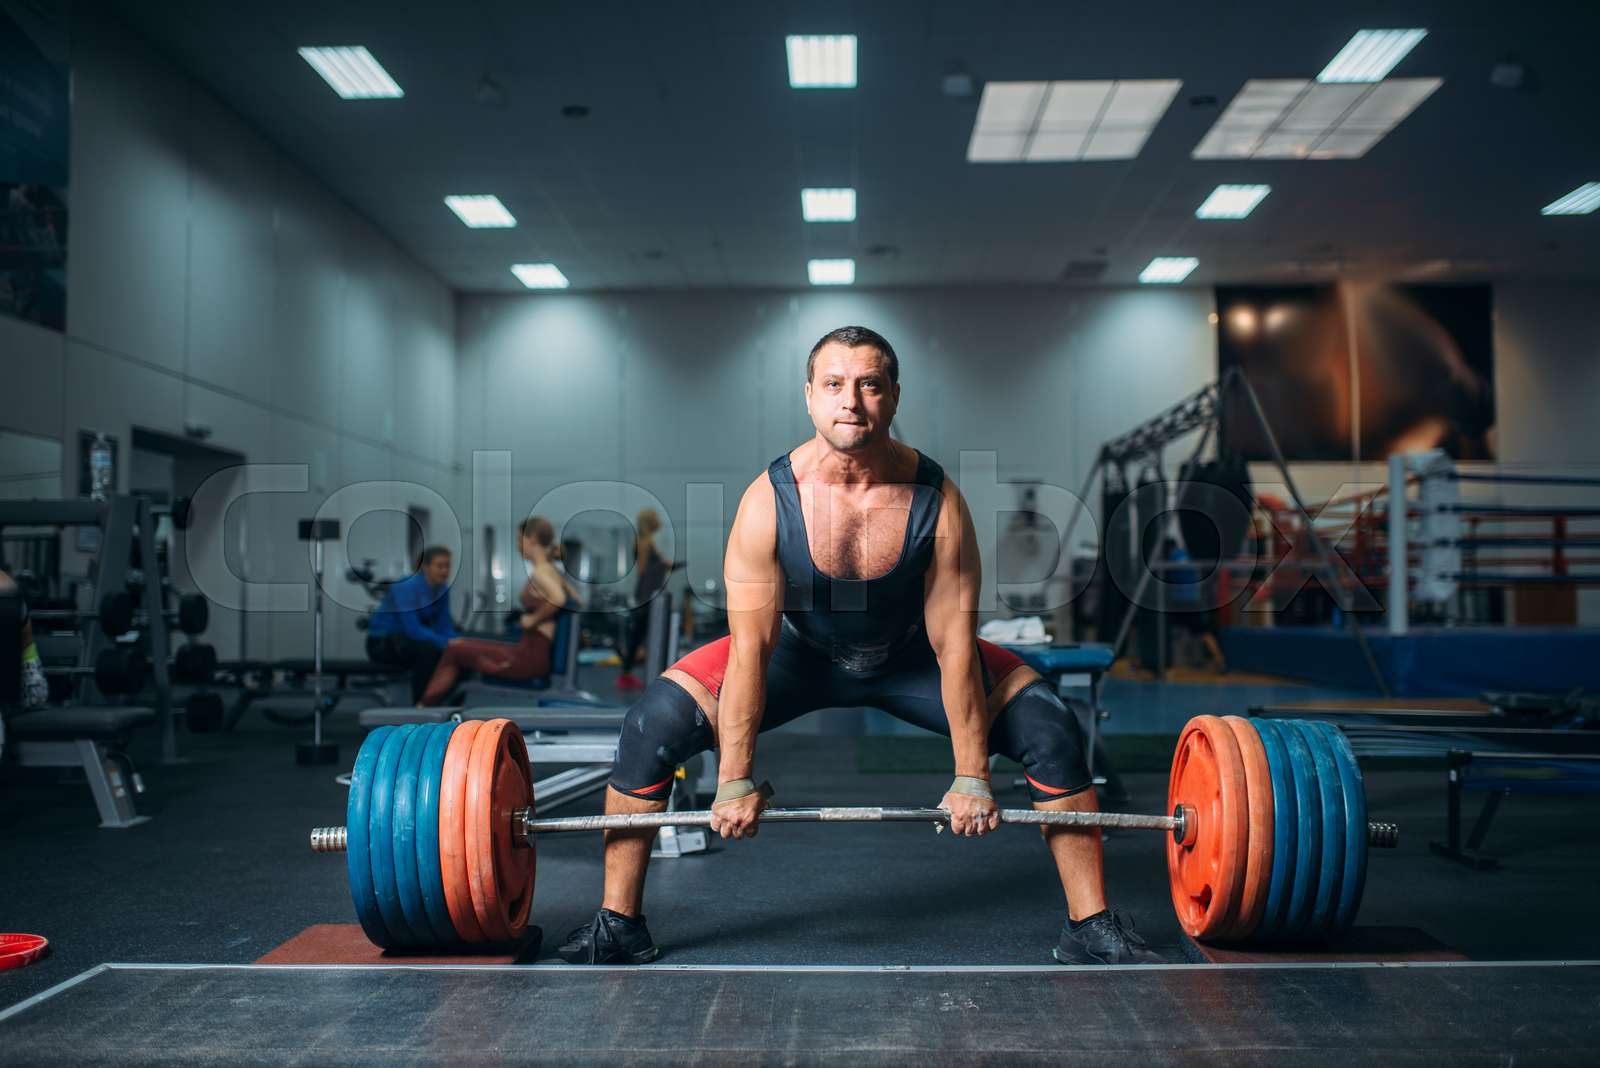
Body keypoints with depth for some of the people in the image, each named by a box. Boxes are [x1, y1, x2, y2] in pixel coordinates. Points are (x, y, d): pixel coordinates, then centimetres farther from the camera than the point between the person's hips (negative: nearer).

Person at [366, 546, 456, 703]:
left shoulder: (442, 589, -1)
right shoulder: (406, 587, -24)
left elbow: (444, 627, -2)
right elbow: (412, 629, -32)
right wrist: (446, 643, -38)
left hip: (408, 639, 7)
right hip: (382, 643, -7)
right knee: (427, 650, -35)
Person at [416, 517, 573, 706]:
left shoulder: (540, 572, -16)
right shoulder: (551, 570, 10)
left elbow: (558, 599, -37)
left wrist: (534, 619, -22)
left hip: (531, 656, -9)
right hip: (537, 652, 9)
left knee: (454, 649, 4)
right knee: (461, 645, 20)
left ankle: (425, 706, 16)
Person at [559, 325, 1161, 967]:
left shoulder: (936, 500, -26)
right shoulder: (769, 500, -27)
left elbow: (953, 645, -20)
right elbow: (751, 648, -22)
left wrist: (972, 778, -17)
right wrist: (735, 780, -20)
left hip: (908, 658, 1)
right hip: (799, 652, 0)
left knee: (1052, 731, -14)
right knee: (651, 727, -17)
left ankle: (1090, 930, 4)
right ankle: (617, 926, 1)